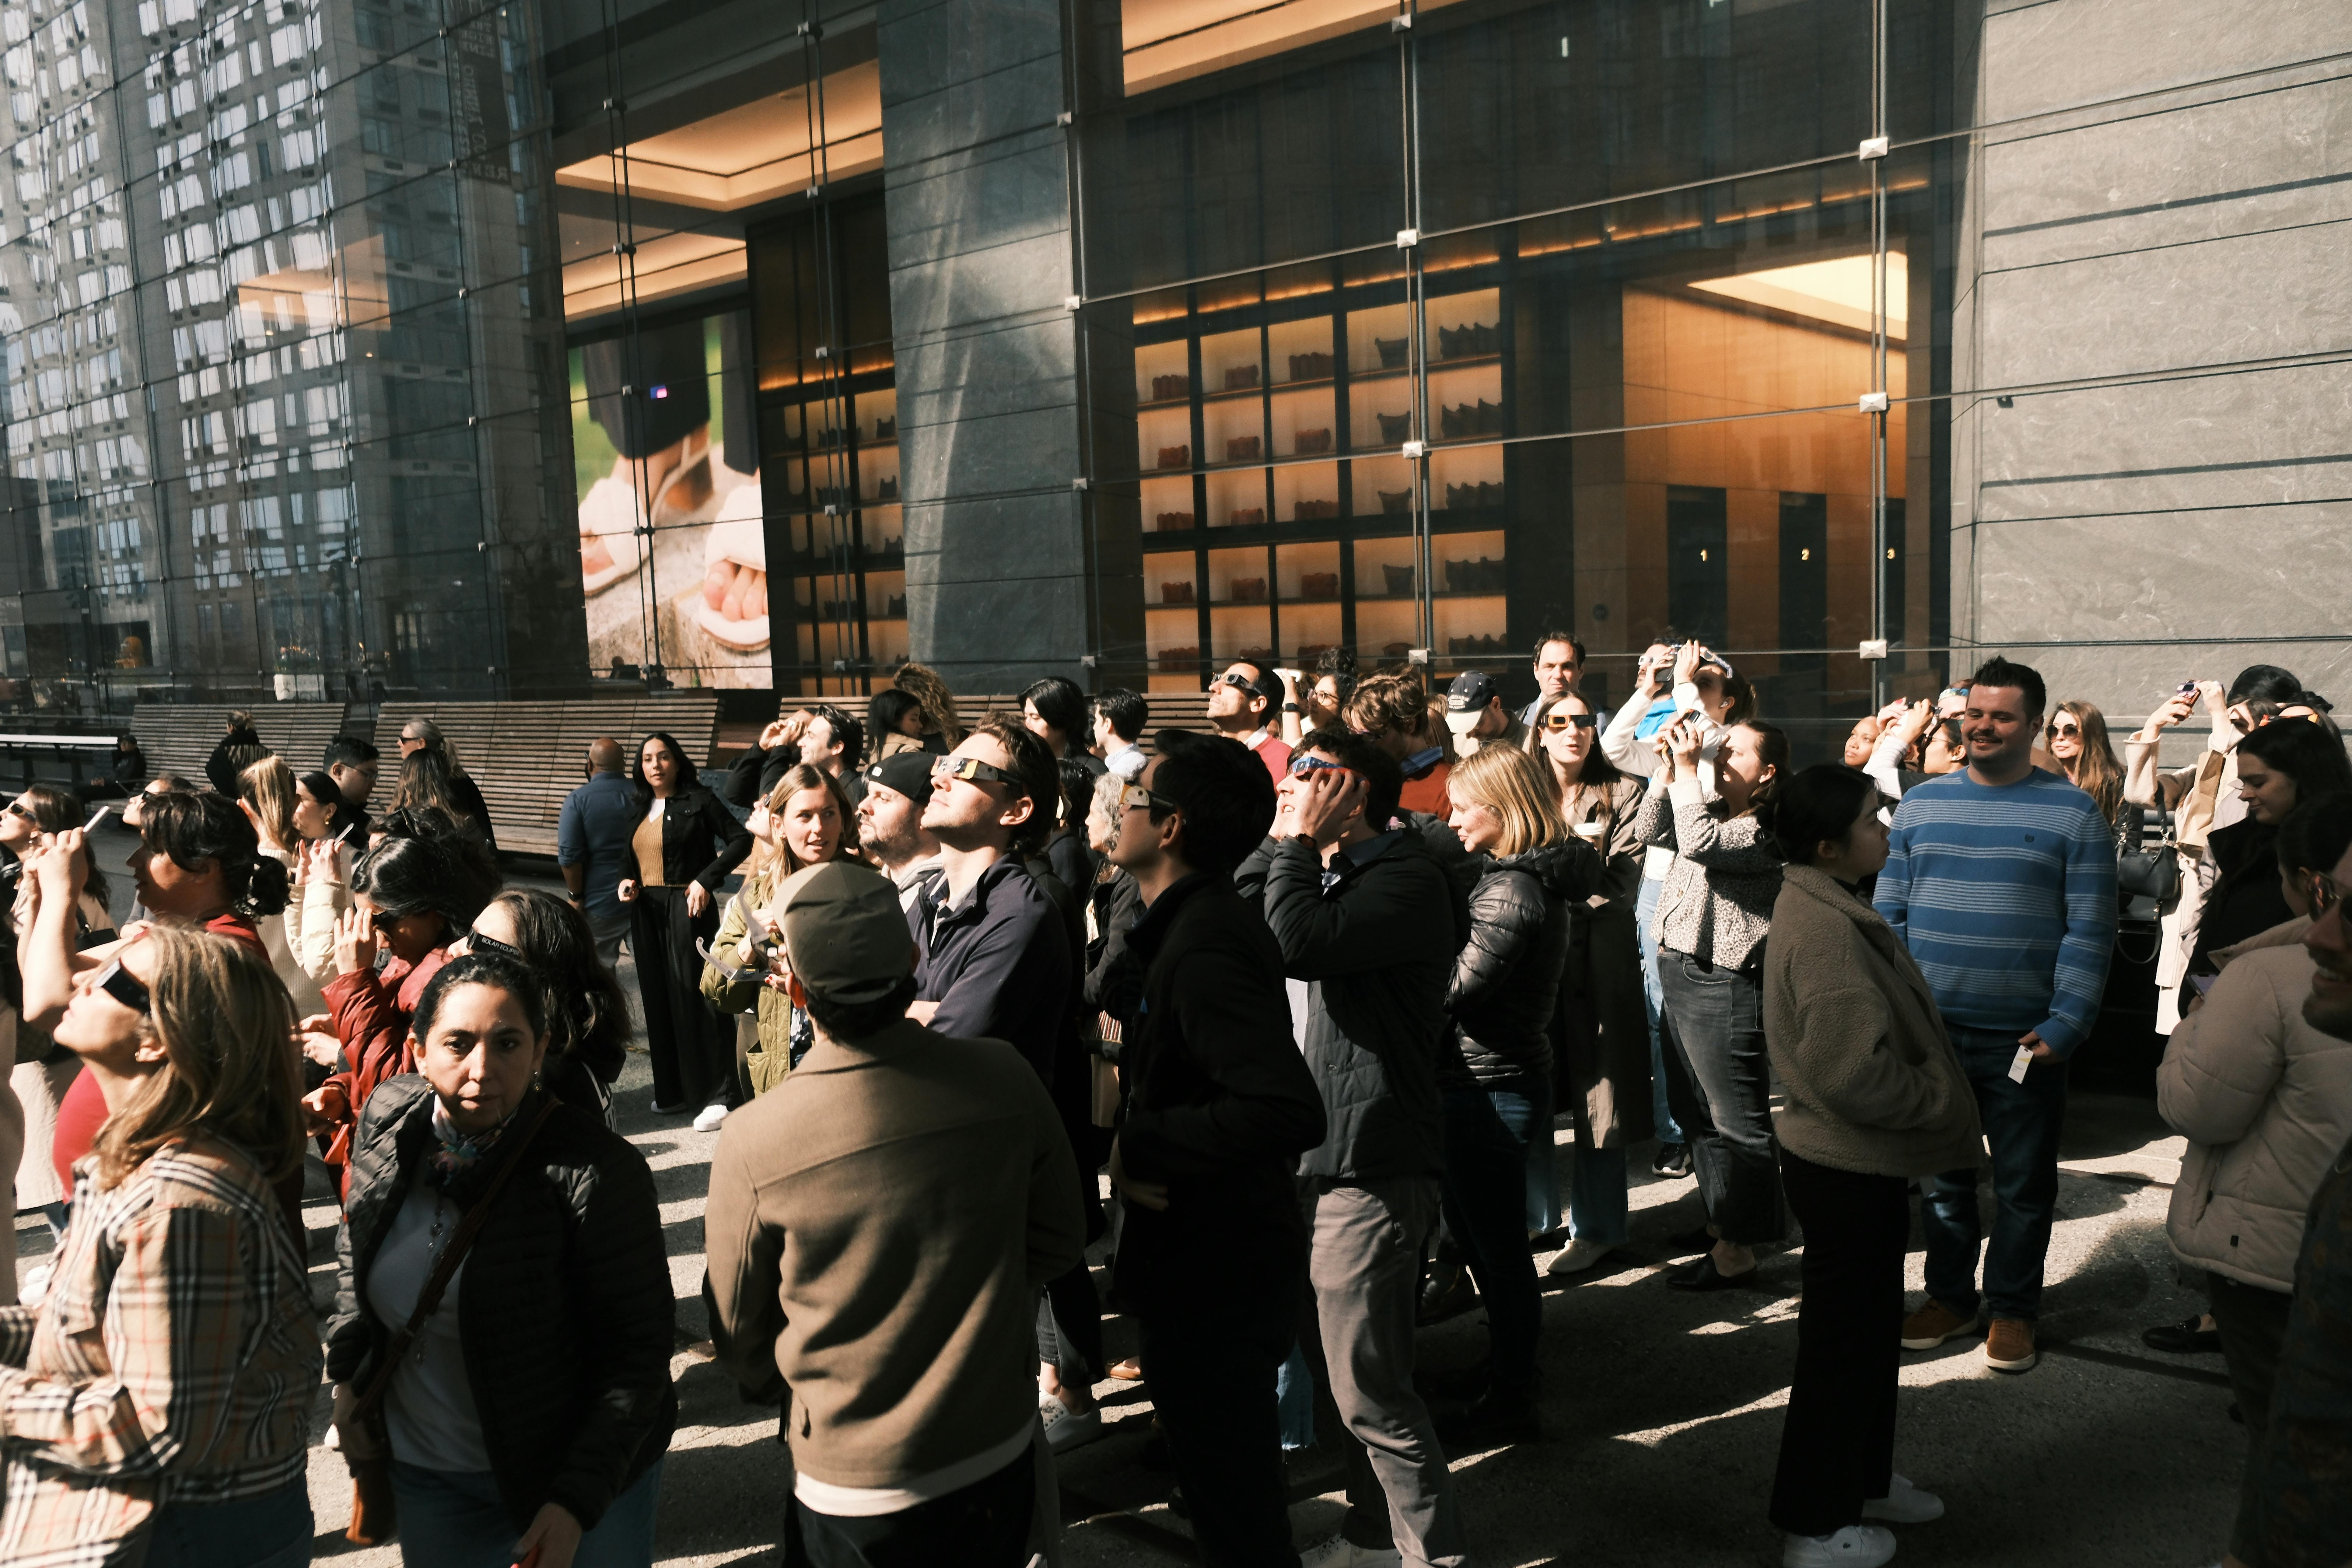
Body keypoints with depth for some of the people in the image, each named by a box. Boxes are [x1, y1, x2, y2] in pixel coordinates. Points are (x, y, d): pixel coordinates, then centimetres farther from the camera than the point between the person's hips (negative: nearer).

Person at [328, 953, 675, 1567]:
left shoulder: (596, 1171, -27)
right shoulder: (389, 1119, -9)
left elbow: (638, 1353, -20)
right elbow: (355, 1250, 12)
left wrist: (578, 1501, -23)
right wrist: (347, 1377, 9)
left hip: (582, 1477, -4)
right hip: (421, 1471, 5)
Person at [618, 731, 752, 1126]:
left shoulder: (698, 801, -5)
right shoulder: (638, 808, 14)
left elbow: (740, 840, -9)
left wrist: (706, 880, -15)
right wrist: (626, 881, 3)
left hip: (687, 908, -7)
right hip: (647, 911, 7)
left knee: (693, 996, -8)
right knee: (658, 1000, 9)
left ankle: (713, 1094, -3)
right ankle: (673, 1091, 19)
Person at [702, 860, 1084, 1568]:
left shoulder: (752, 1143, -22)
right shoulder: (1004, 1080, -16)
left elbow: (739, 1332, -5)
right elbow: (1059, 1242, 0)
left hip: (854, 1491, -2)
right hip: (1001, 1457, 2)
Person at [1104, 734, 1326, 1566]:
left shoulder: (1204, 946, -26)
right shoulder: (1203, 922, 6)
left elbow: (1289, 1112, -36)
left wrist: (1136, 1149, -26)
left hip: (1215, 1276, -10)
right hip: (1220, 1256, 10)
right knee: (1234, 1485, 25)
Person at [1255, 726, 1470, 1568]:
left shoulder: (1406, 881, -13)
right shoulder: (1327, 875, 16)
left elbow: (1301, 945, -28)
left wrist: (1299, 841, -18)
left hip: (1368, 1166, -10)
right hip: (1312, 1155, 10)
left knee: (1368, 1388, -5)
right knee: (1337, 1368, 20)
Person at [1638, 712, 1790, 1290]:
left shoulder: (1767, 828, -15)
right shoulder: (1713, 811, 13)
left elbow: (1701, 843, -28)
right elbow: (1654, 831, 9)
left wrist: (1688, 769, -20)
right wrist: (1670, 767, -1)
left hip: (1724, 986, -10)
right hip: (1679, 975, 10)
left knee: (1737, 1121, 1)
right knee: (1695, 1112, 20)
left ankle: (1738, 1250, 10)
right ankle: (1721, 1220, 36)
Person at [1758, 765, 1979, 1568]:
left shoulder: (1829, 907, 6)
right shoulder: (1825, 930, -27)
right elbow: (1853, 1071, -29)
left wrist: (1936, 1095, 7)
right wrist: (1941, 1103, -14)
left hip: (1857, 1161, 10)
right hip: (1846, 1168, -10)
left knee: (1873, 1325, 23)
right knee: (1843, 1339, 5)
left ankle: (1864, 1478, 42)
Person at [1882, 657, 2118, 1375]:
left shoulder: (2074, 814, -3)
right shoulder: (1921, 804, 6)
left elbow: (2089, 932, -6)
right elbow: (1889, 911, 8)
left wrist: (2063, 1027, -14)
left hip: (2024, 1038, -3)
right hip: (1930, 1029, 3)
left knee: (2023, 1184, 11)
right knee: (1941, 1176, 14)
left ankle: (2012, 1309, 27)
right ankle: (1949, 1296, 31)